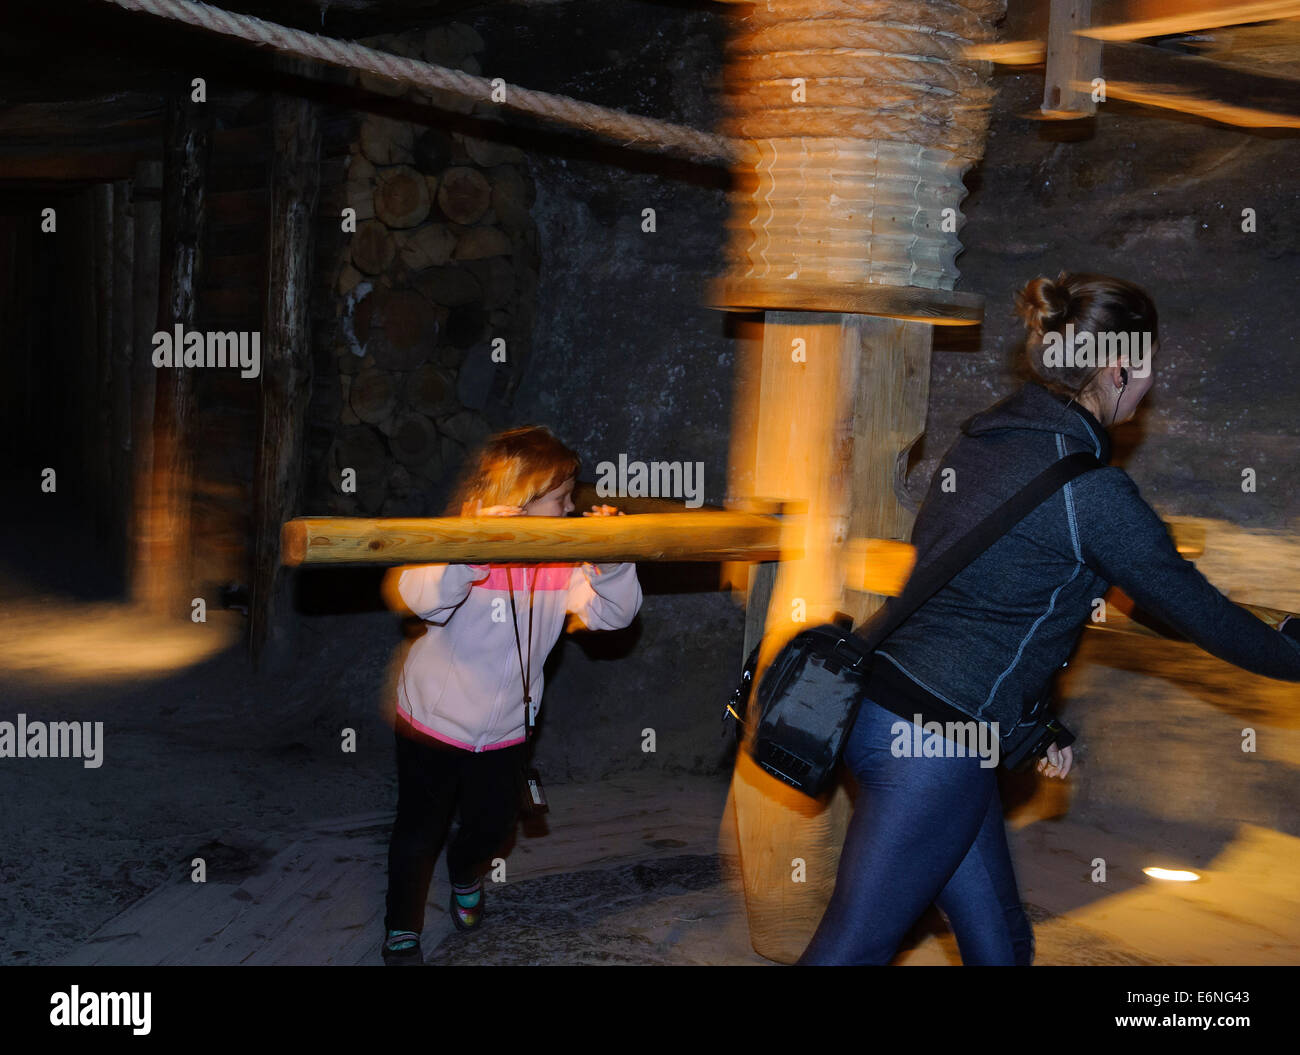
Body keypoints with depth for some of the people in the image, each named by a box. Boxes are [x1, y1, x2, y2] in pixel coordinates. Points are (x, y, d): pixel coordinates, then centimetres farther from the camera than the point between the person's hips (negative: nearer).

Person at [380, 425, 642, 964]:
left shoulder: (561, 563, -7)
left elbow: (611, 612, -14)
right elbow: (421, 596, -40)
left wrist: (610, 559, -31)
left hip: (504, 729, 5)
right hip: (434, 719, -5)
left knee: (493, 824, 20)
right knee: (419, 832, 8)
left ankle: (465, 876, 55)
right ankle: (402, 930, 32)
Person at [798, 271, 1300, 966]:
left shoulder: (984, 439, 10)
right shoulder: (1089, 489, -15)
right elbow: (1197, 611, -5)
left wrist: (1032, 723, 23)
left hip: (879, 704, 9)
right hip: (933, 742, -9)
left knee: (999, 940, 19)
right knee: (851, 949, 0)